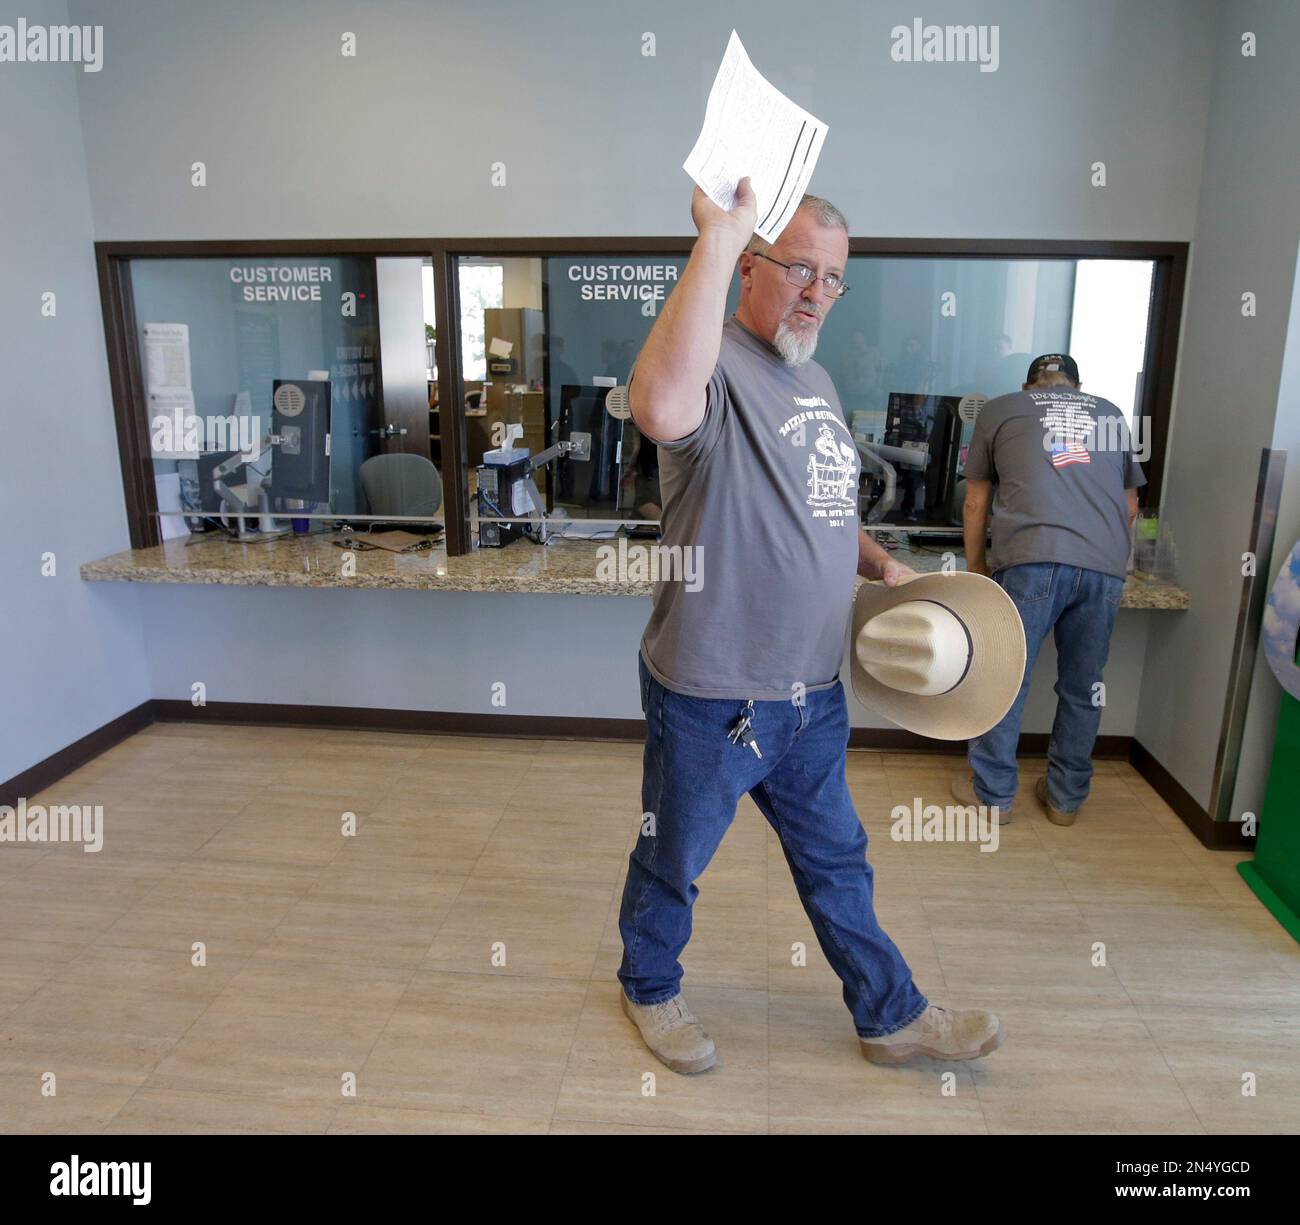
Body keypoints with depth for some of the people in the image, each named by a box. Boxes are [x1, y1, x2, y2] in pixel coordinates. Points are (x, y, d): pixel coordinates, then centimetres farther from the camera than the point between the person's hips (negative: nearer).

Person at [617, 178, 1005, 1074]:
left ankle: (892, 1017, 42)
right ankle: (650, 989, 44)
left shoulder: (817, 383, 11)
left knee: (837, 863, 23)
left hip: (813, 693, 8)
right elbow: (661, 409, -46)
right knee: (673, 865, 17)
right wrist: (718, 237, -40)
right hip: (711, 699, -7)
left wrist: (881, 563, 6)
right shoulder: (716, 366, -18)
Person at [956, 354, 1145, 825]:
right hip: (1106, 566, 3)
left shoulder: (1001, 409, 18)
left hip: (1032, 559, -3)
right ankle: (1065, 797, 27)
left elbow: (976, 504, 19)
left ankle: (993, 793, 17)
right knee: (1083, 686, 14)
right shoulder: (1110, 414, 25)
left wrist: (976, 565, 31)